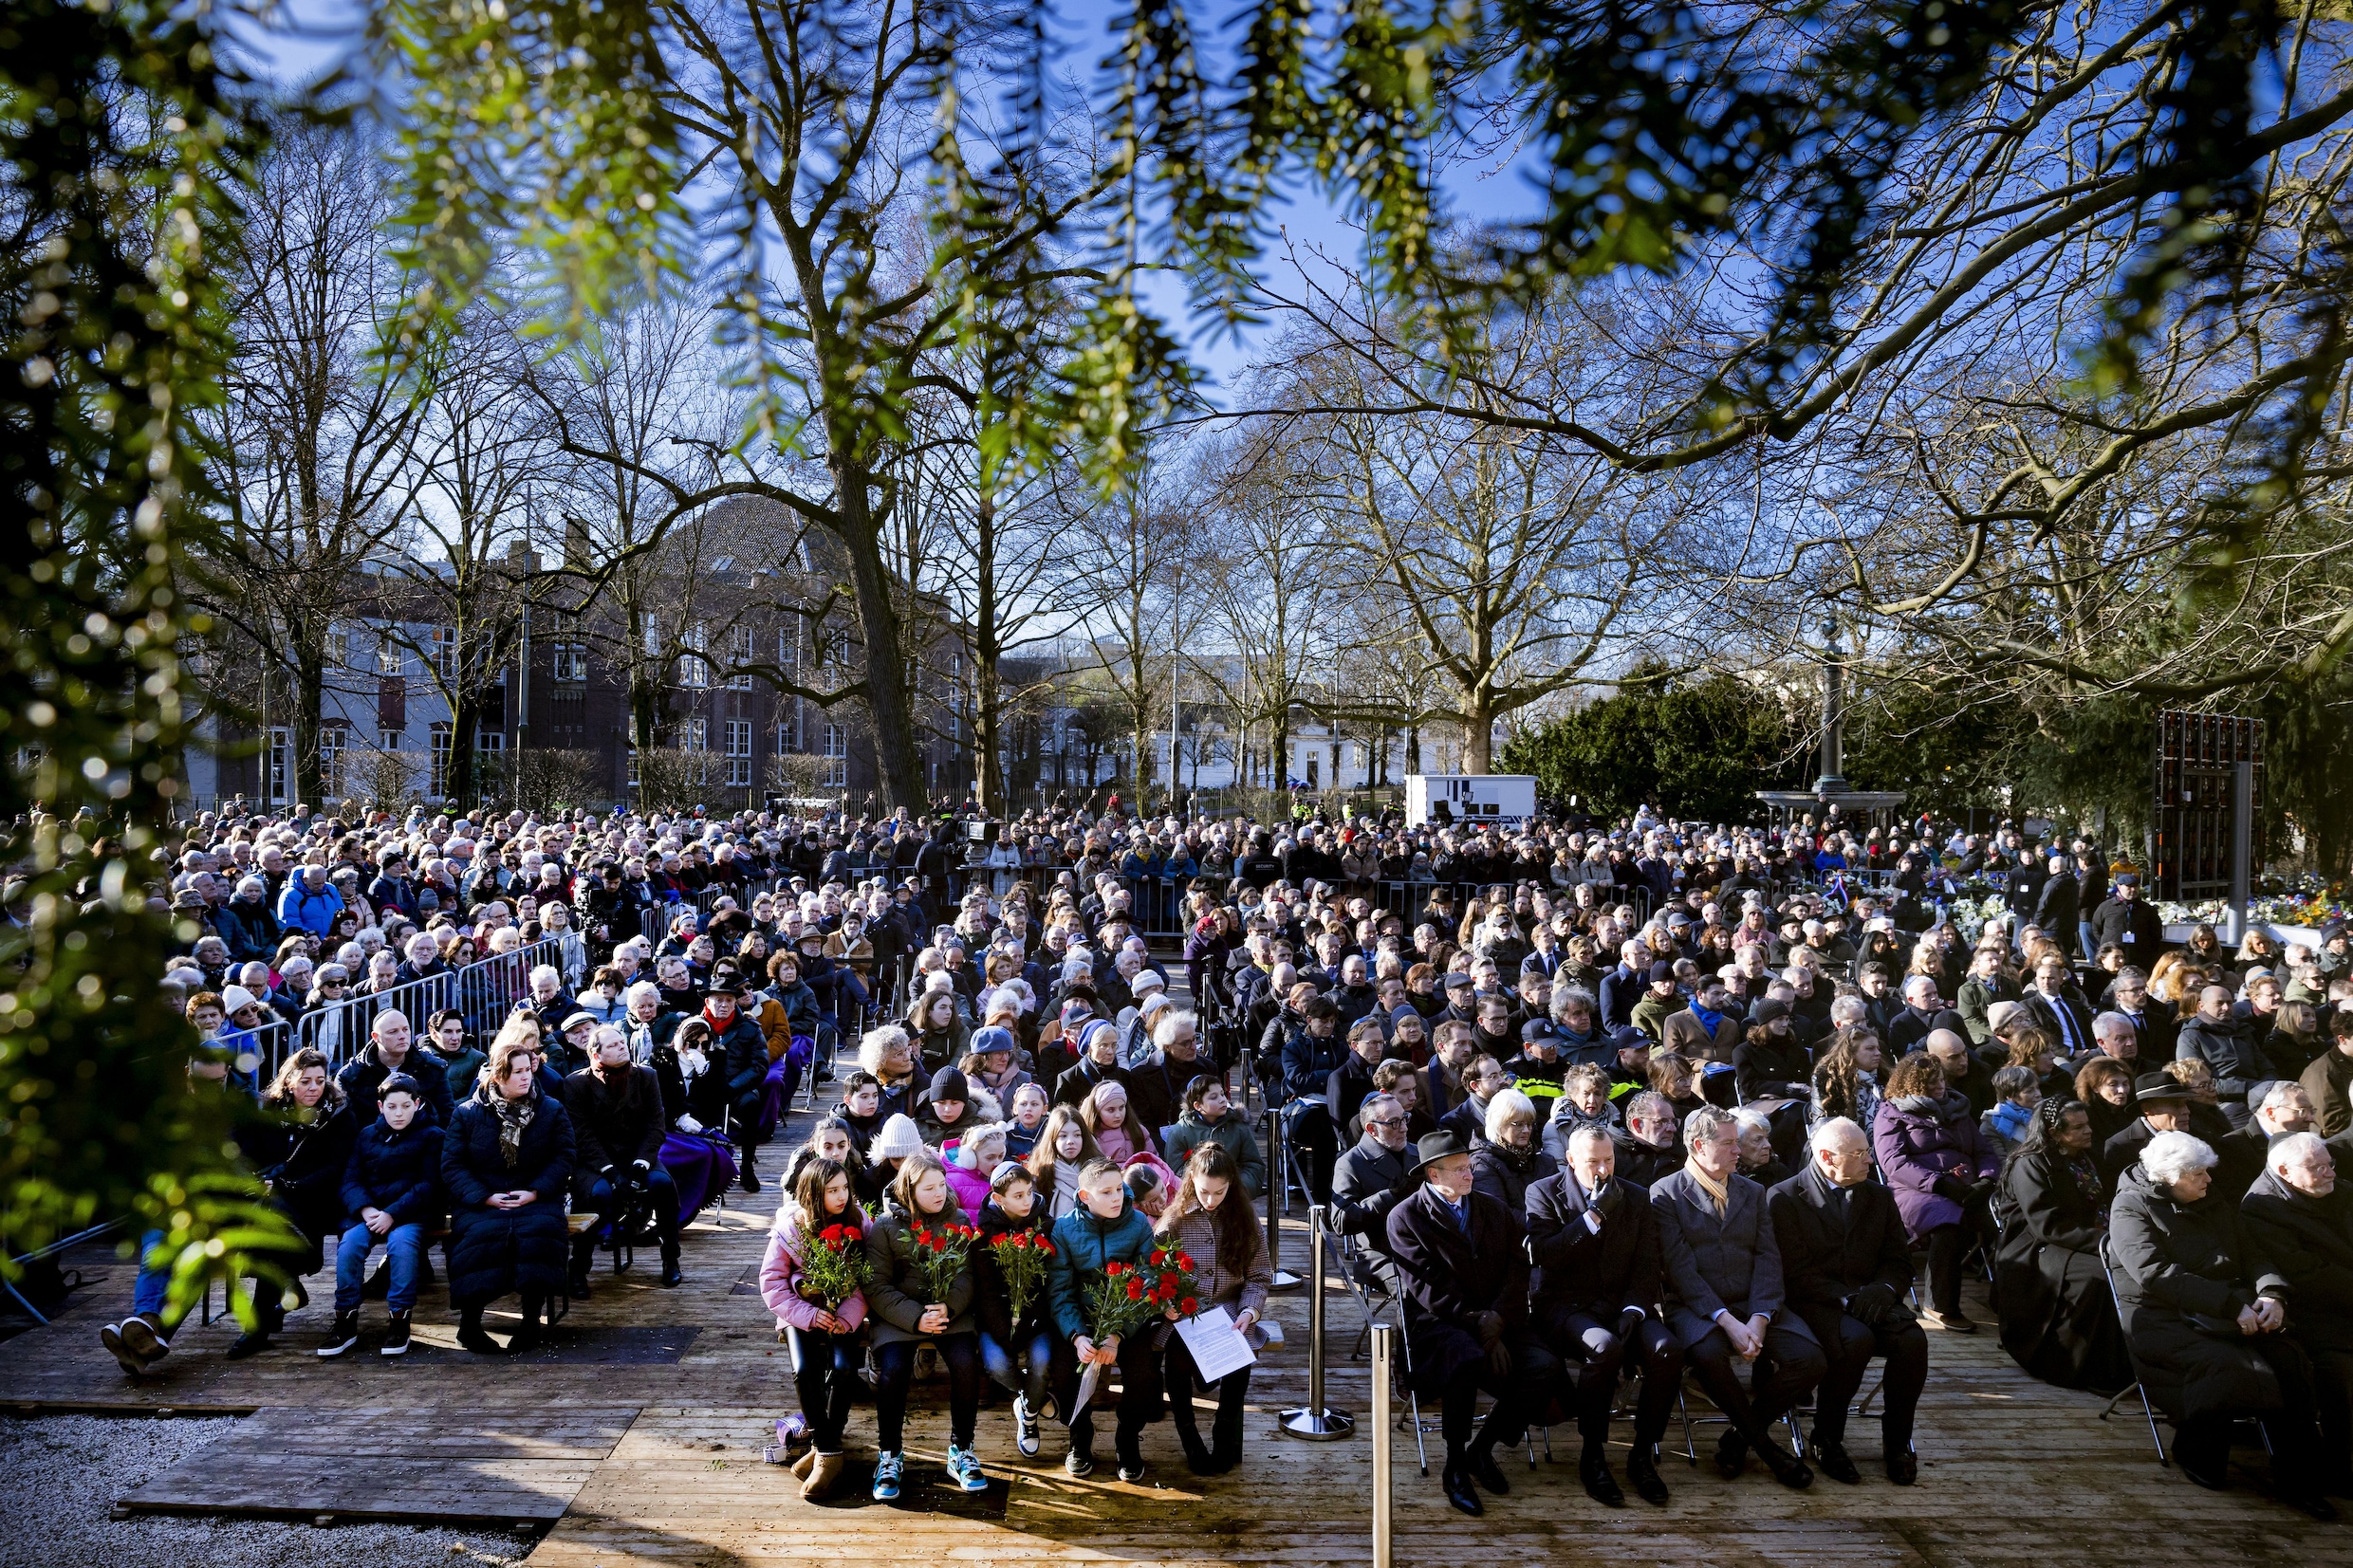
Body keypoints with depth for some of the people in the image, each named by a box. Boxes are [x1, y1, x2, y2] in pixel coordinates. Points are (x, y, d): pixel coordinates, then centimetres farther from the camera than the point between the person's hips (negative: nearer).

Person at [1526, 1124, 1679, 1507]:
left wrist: (1633, 1309, -10)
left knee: (1668, 1350, -27)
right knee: (1605, 1347, -35)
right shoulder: (1543, 1193, 1)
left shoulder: (1636, 1198, 12)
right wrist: (1594, 1215, -15)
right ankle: (1592, 1456, -16)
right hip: (1566, 1306, -3)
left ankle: (1643, 1455, -9)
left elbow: (1647, 1266, 8)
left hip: (1622, 1306, 4)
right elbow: (1543, 1256, -12)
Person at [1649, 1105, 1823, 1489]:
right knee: (1708, 1353, -36)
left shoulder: (1753, 1193, 16)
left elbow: (1768, 1259, 4)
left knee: (1811, 1359, -22)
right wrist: (1726, 1321, -20)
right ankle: (1764, 1444, -8)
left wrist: (1759, 1320, -13)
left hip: (1754, 1305, 4)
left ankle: (1740, 1437, 1)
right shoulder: (1665, 1193, 1)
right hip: (1697, 1308, -4)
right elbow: (1680, 1267, -9)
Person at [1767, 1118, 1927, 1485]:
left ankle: (1896, 1442, -5)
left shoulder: (1878, 1196, 16)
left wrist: (1883, 1289, -10)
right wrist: (1846, 1299, -21)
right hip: (1814, 1303, -5)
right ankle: (1825, 1441, -12)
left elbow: (1898, 1261, 13)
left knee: (1913, 1340, -25)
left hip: (1871, 1299, 5)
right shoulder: (1784, 1198, -2)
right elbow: (1796, 1272, -9)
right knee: (1856, 1340, -33)